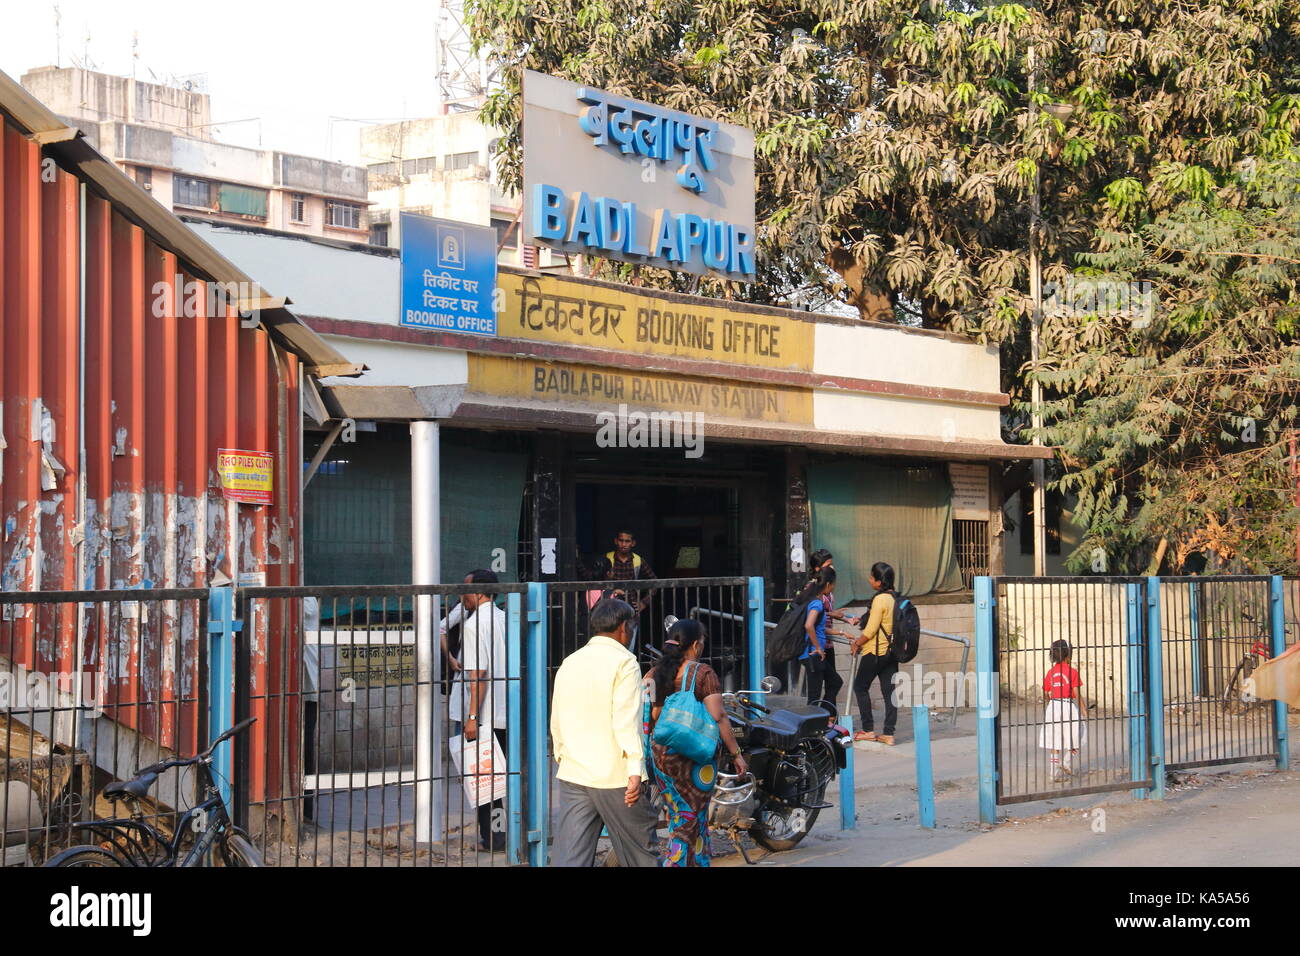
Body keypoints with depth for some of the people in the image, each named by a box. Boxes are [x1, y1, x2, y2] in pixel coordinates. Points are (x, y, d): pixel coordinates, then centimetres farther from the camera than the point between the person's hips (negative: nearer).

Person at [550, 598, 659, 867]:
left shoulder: (569, 663, 12)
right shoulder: (623, 662, -7)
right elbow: (626, 720, -18)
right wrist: (635, 769, -21)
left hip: (572, 776, 6)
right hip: (614, 776, -5)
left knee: (569, 857, 1)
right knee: (641, 854, 9)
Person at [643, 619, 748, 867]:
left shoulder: (653, 674, 5)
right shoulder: (703, 673, -10)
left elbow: (647, 718, 5)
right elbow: (718, 718, -14)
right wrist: (736, 754, -9)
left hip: (659, 754, 6)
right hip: (693, 757, -6)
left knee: (677, 817, 15)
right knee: (692, 820, 2)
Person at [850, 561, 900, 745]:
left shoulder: (880, 599, -18)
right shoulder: (895, 598, 7)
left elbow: (870, 631, -18)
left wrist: (857, 643, -2)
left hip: (875, 652, -8)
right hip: (892, 650, 8)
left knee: (860, 687, 7)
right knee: (889, 691, 6)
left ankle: (868, 729, 8)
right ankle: (889, 733, 6)